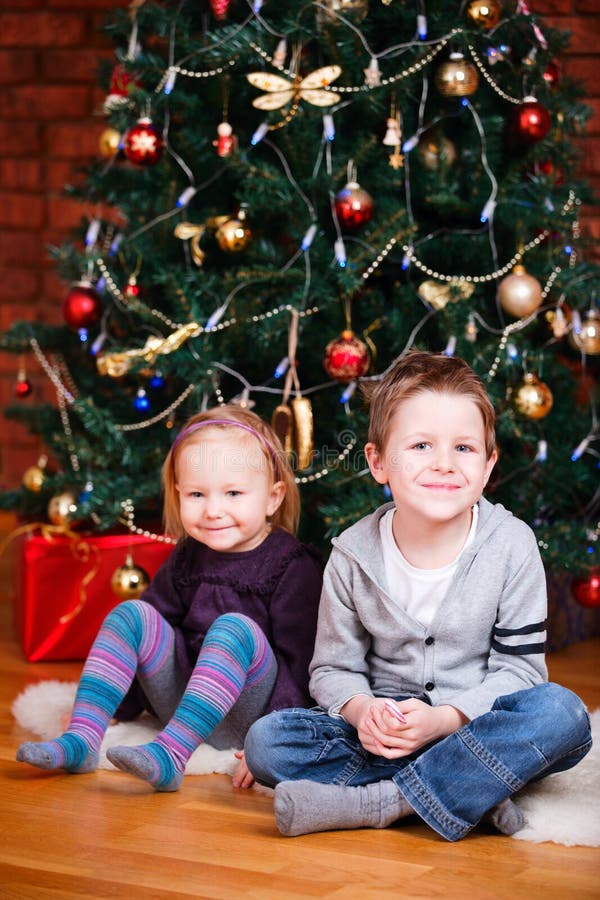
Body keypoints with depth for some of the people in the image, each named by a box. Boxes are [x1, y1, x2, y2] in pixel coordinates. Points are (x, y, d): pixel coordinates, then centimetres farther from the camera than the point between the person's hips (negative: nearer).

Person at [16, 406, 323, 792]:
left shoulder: (294, 567, -10)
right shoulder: (188, 558, 8)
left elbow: (300, 659, -15)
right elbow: (159, 612, 15)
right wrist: (112, 708, 12)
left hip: (248, 712, -6)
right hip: (184, 701, 6)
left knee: (235, 628, -32)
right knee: (131, 614, -10)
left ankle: (170, 753, -41)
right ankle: (81, 739, -20)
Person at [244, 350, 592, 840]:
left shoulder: (511, 546, -7)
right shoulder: (353, 556, -3)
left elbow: (519, 667, -7)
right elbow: (333, 668, 3)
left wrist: (443, 719, -23)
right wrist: (361, 710, -21)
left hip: (472, 727, -1)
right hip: (383, 738, 1)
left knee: (562, 713, -32)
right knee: (265, 741, -22)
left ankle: (371, 803, -32)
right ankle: (471, 794, -28)